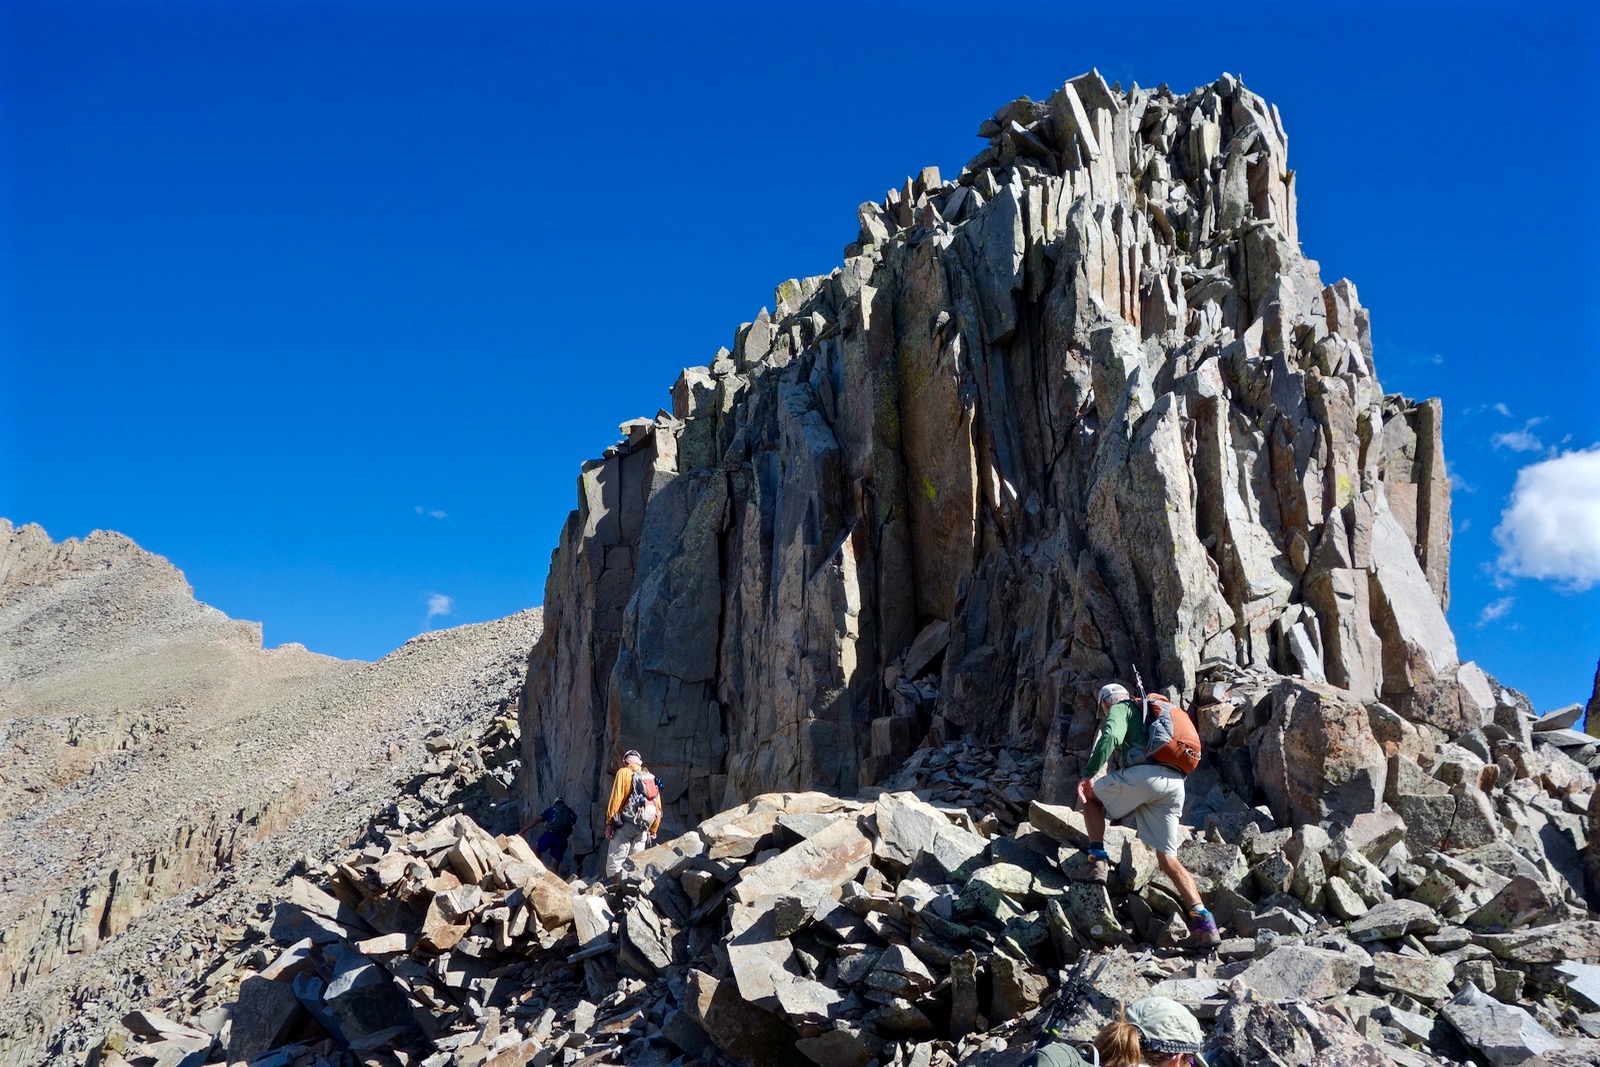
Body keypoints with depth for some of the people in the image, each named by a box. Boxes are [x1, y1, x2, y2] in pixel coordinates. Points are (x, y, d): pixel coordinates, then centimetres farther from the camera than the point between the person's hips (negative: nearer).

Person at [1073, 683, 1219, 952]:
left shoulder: (1122, 709, 15)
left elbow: (1111, 737, -9)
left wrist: (1088, 775, -11)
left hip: (1144, 774, -7)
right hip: (1176, 783, 7)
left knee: (1090, 795, 18)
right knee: (1168, 859, 10)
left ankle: (1099, 859, 1)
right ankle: (1203, 922, -4)